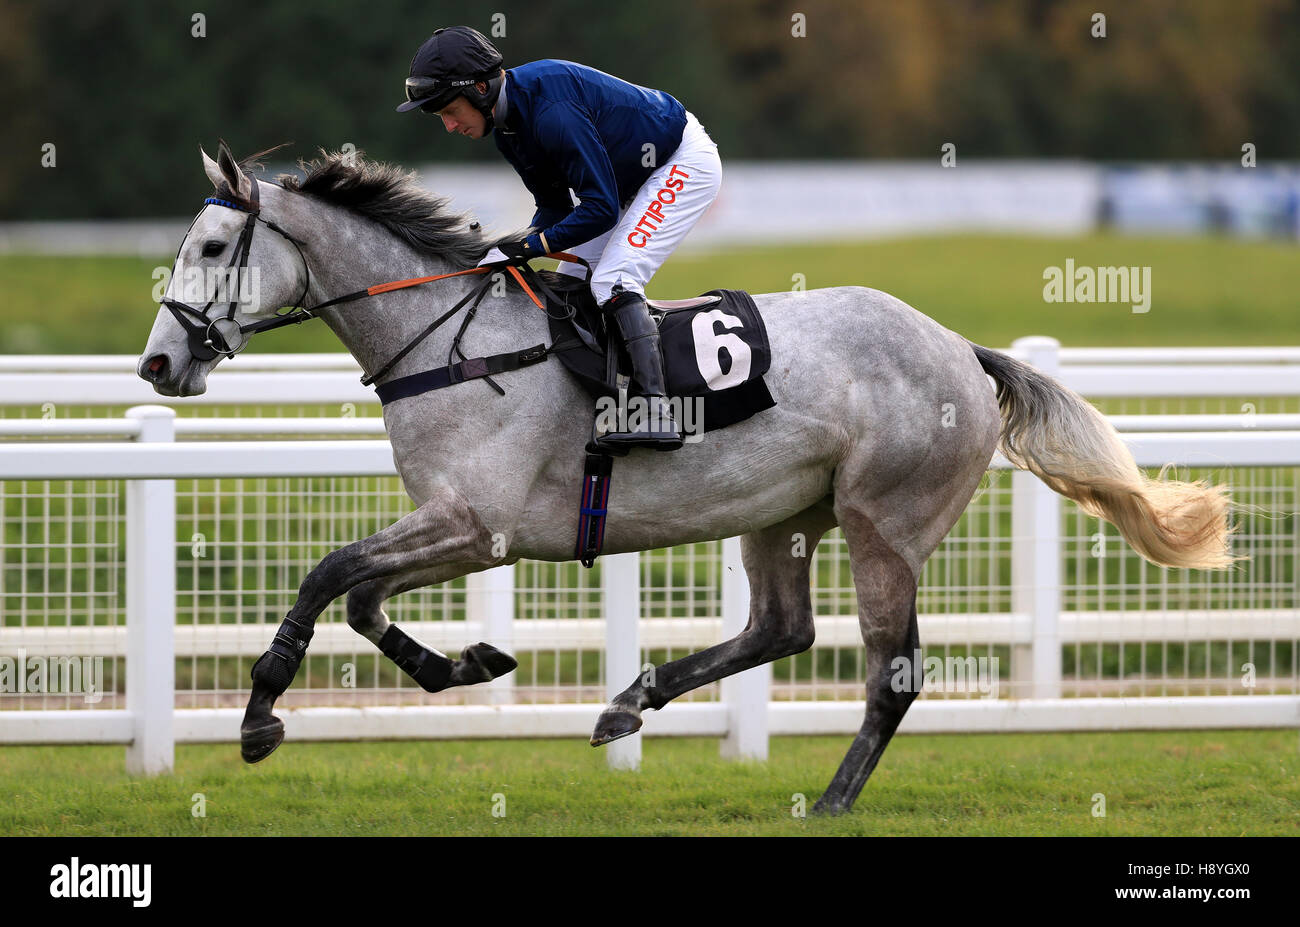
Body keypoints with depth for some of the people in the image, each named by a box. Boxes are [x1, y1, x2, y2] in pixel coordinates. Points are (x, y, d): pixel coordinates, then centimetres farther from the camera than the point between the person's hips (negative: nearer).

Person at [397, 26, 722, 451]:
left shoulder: (553, 112, -33)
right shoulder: (507, 120, -2)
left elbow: (601, 207, -30)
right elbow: (554, 206, 4)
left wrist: (533, 245, -31)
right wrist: (515, 252, -12)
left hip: (685, 160, -10)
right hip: (633, 181, 10)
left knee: (612, 281, -24)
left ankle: (657, 413, -31)